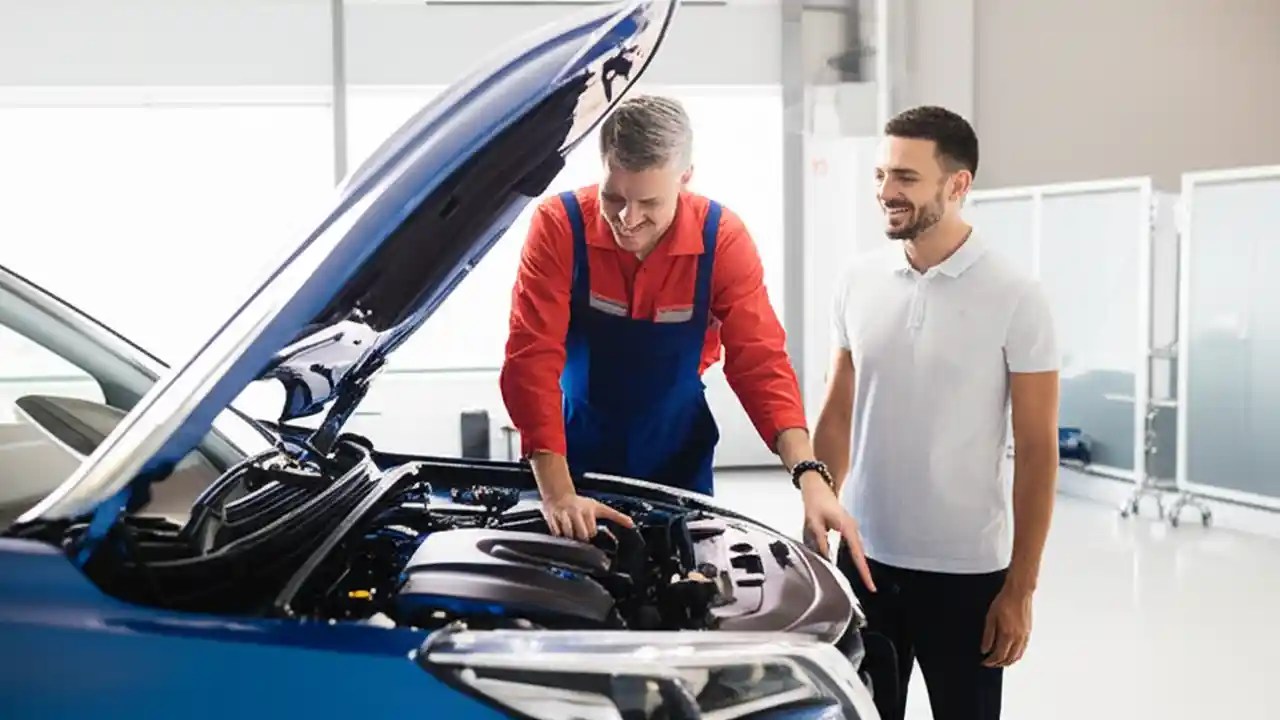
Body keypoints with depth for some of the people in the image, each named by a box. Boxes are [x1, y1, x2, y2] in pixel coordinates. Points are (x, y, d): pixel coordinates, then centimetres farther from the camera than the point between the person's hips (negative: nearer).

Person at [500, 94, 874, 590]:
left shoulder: (722, 238, -16)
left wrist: (810, 475, -30)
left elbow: (760, 361, -17)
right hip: (580, 452, -1)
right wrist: (557, 493, -34)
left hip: (678, 456, 1)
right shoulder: (559, 225, -21)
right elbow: (532, 358, -26)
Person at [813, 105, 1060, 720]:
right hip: (863, 560, 4)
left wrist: (1020, 589, -10)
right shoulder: (857, 282, 2)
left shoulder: (1014, 299, -10)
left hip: (965, 573, -4)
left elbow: (1037, 451, -8)